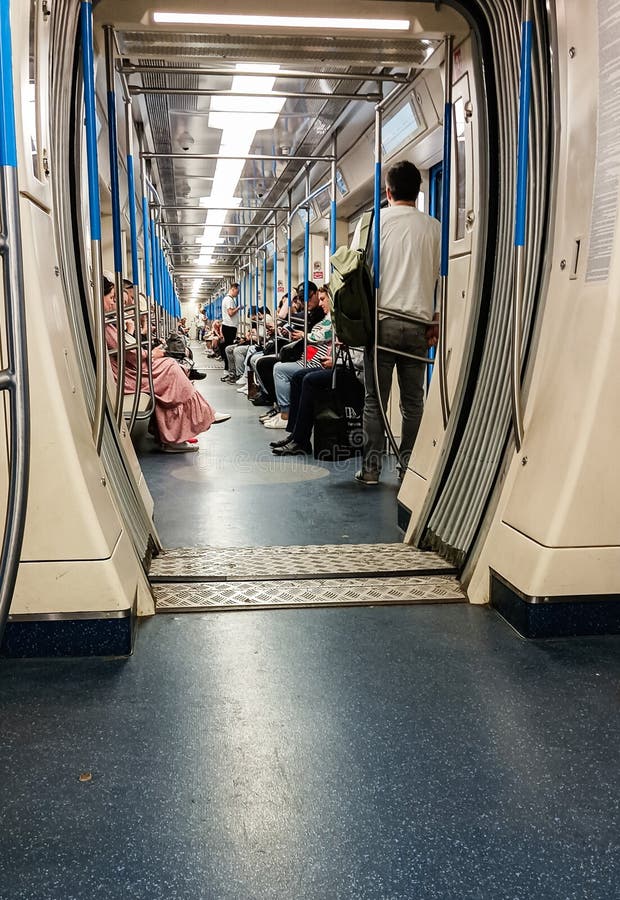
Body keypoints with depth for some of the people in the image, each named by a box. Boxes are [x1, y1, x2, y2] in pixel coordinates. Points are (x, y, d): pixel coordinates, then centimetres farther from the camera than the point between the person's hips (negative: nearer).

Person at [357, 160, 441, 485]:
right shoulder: (433, 227, 7)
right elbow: (441, 276, 7)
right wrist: (436, 321, 13)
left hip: (382, 320, -1)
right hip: (418, 323, 1)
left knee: (375, 398, 3)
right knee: (413, 400, 6)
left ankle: (371, 468, 3)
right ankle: (408, 467, 7)